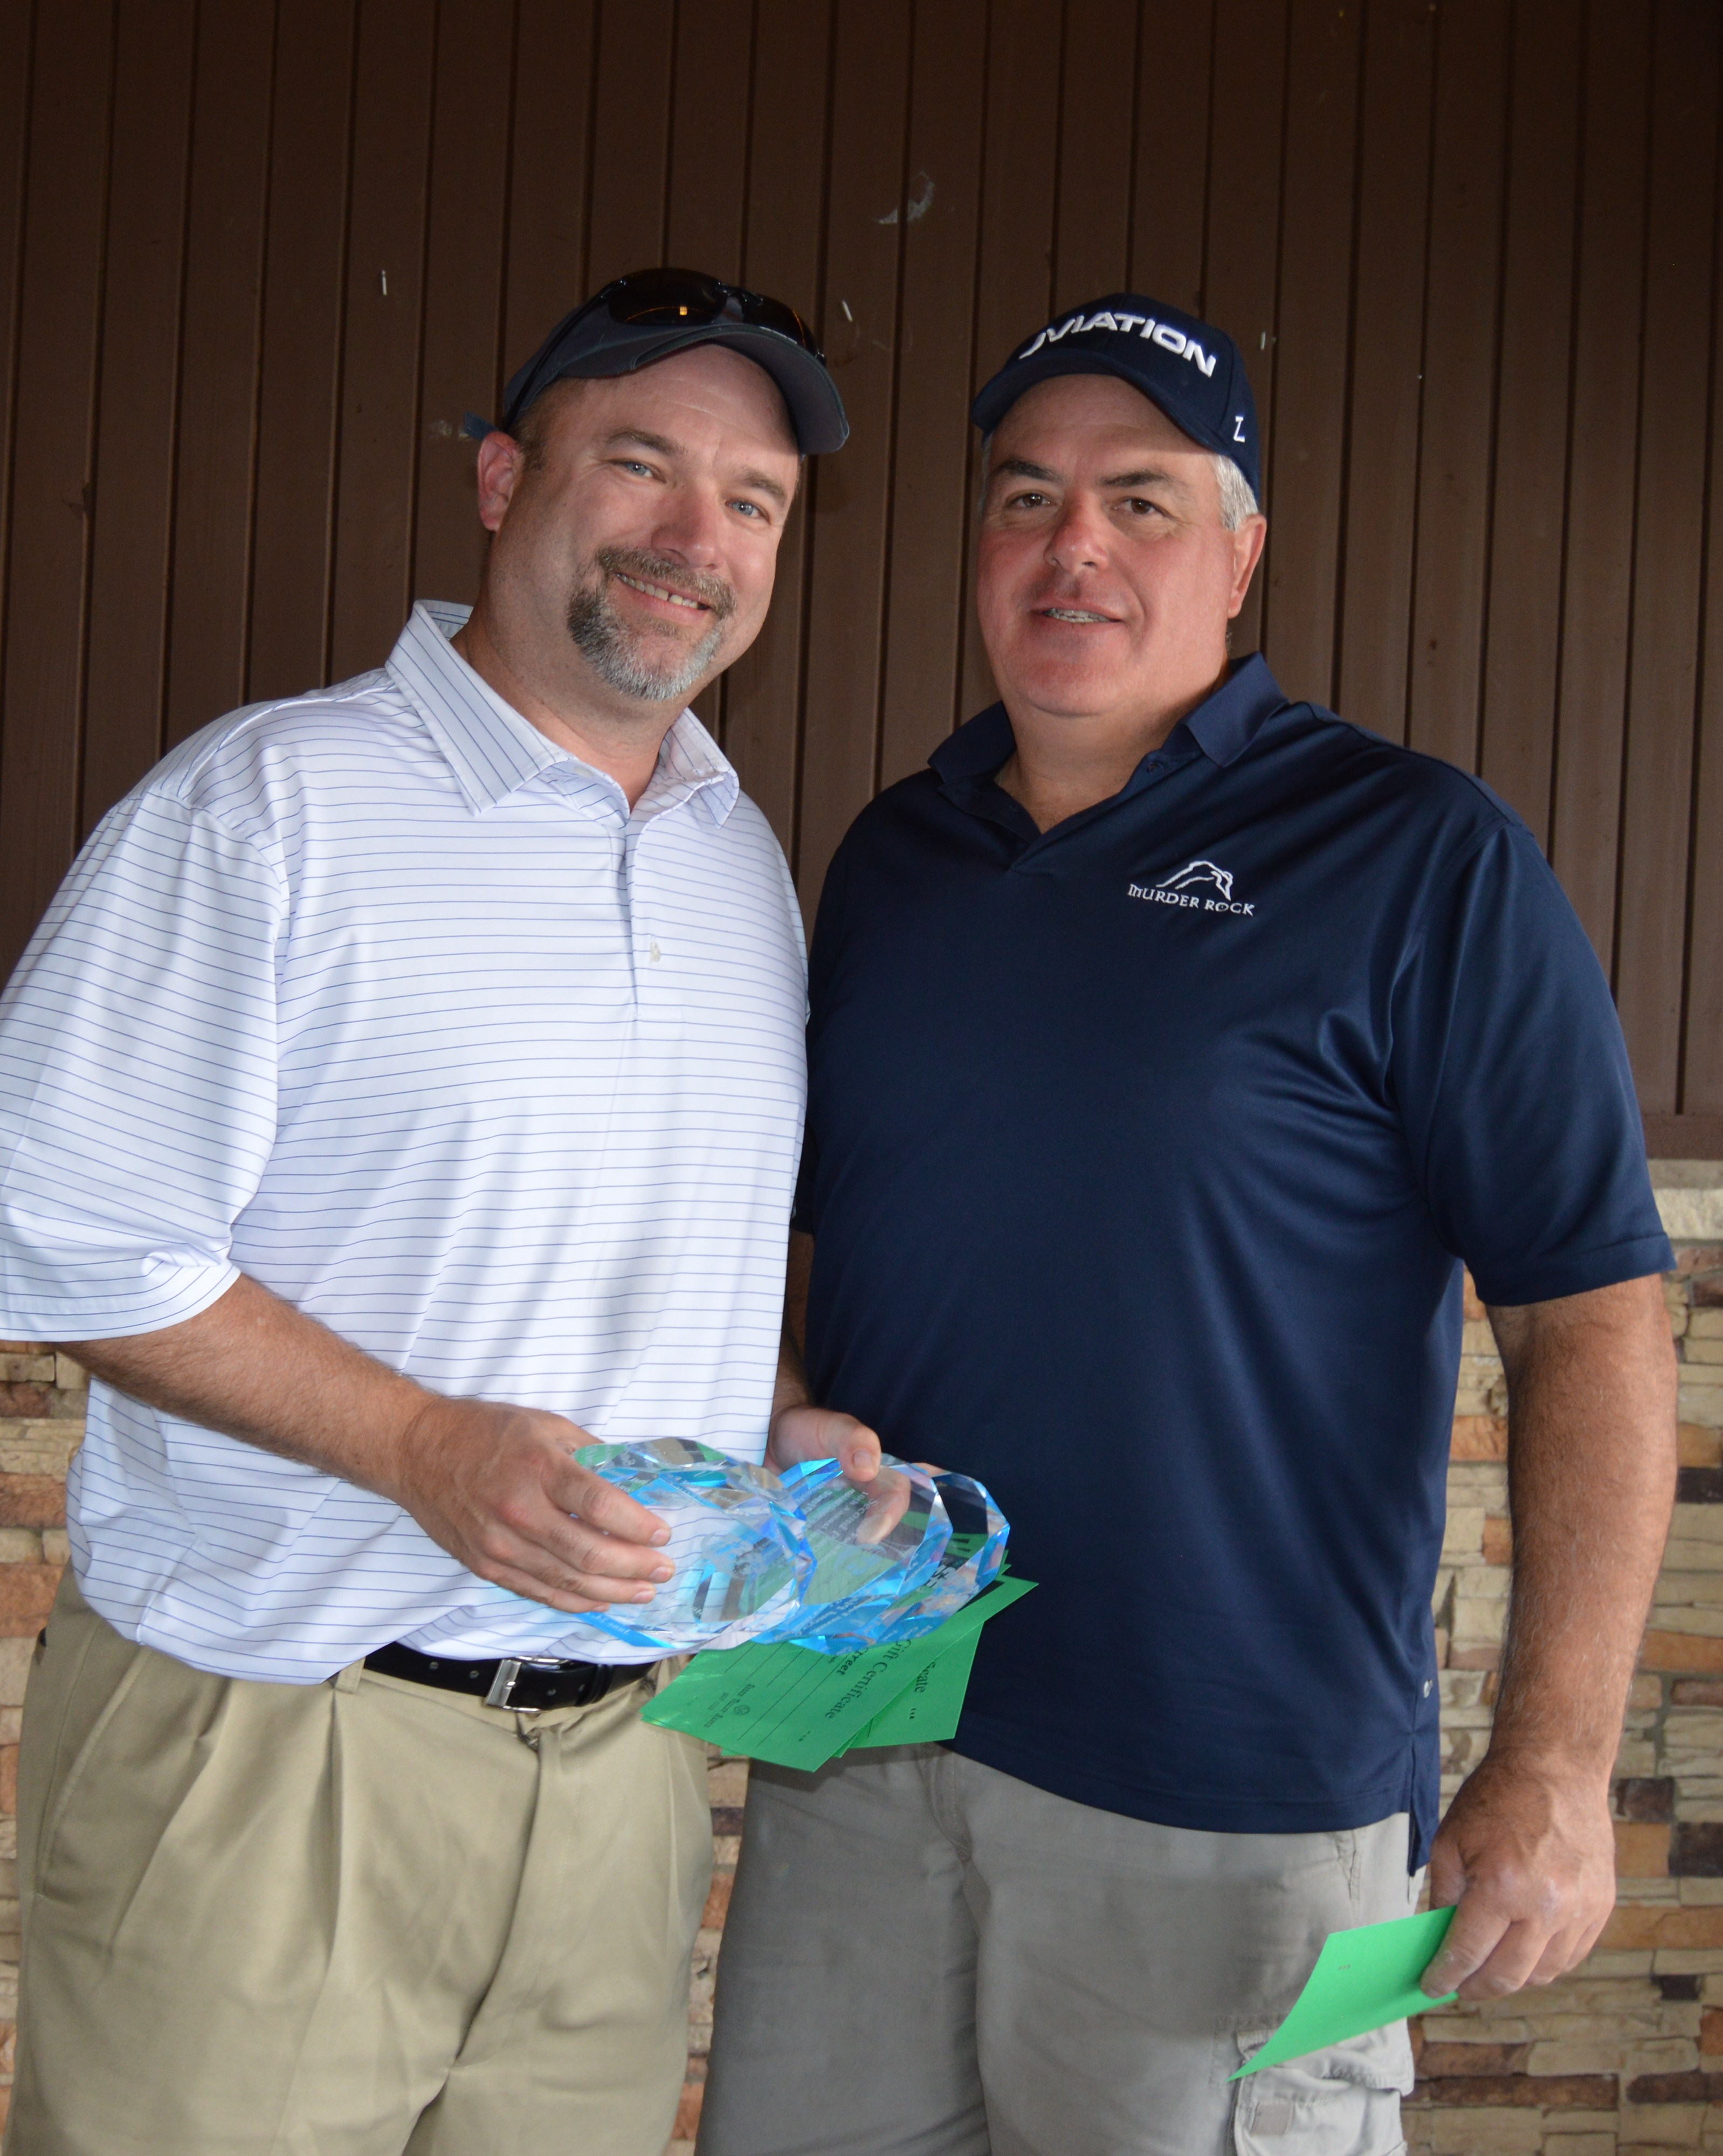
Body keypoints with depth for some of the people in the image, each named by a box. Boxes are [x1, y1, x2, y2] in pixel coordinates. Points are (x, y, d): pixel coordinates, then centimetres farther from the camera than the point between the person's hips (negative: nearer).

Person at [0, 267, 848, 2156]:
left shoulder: (747, 865, 12)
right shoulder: (269, 805, -8)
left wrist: (784, 1434, 4)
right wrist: (424, 1446, -21)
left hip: (622, 1756, 6)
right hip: (268, 1746, -5)